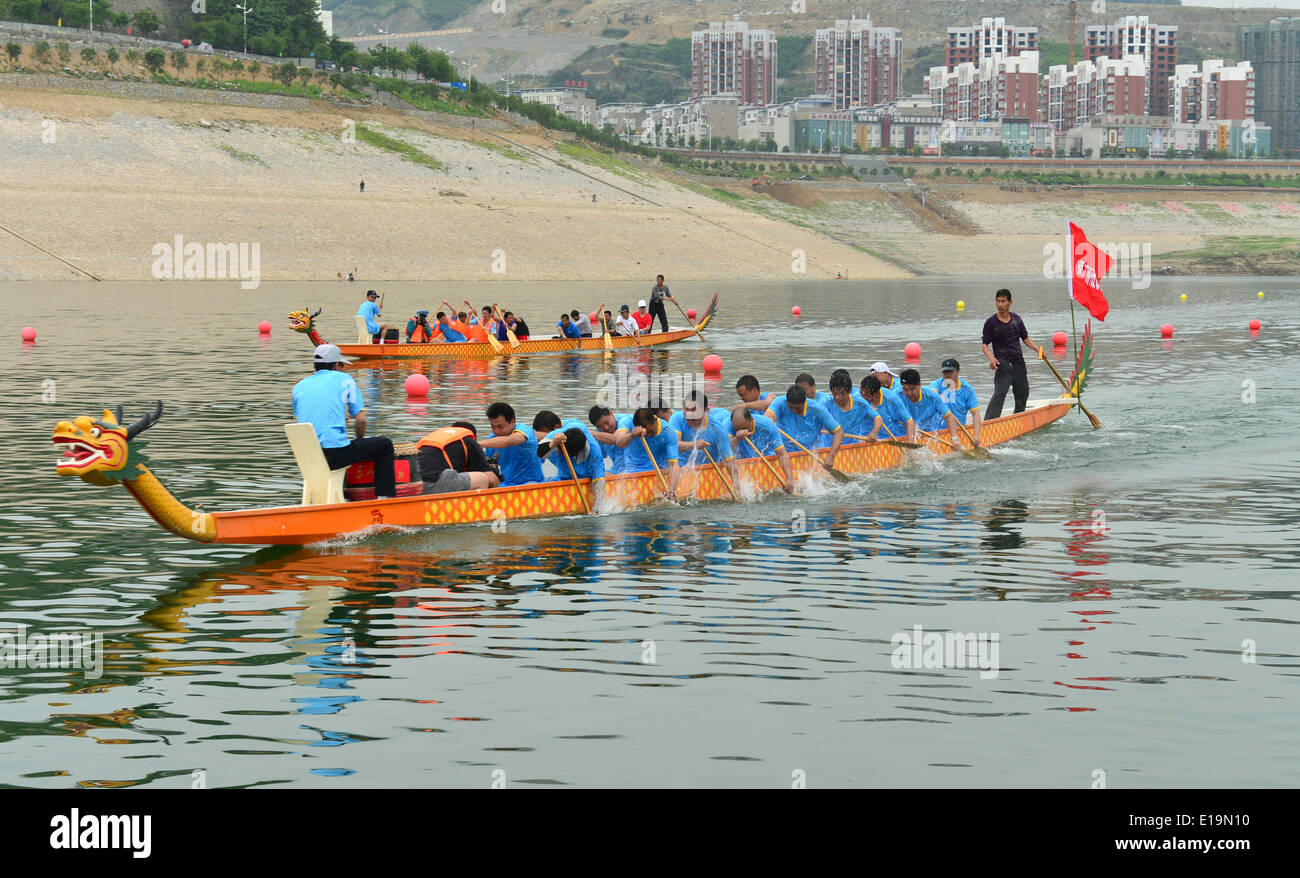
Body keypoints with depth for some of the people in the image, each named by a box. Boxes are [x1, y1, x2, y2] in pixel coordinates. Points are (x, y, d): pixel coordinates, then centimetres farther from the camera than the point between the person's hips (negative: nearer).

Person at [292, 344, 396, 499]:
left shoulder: (299, 387, 15)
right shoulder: (344, 380, 5)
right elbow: (361, 419, 3)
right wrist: (359, 440, 23)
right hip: (336, 454, -5)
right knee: (384, 444, 14)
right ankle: (385, 496, 10)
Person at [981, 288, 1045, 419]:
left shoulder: (1016, 319, 9)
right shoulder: (991, 323, -4)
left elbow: (1025, 338, 17)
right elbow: (984, 344, -3)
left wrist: (1038, 349, 1)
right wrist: (991, 357, -22)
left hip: (1019, 363, 5)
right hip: (1003, 364, -5)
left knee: (1022, 394, 13)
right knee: (999, 394, -21)